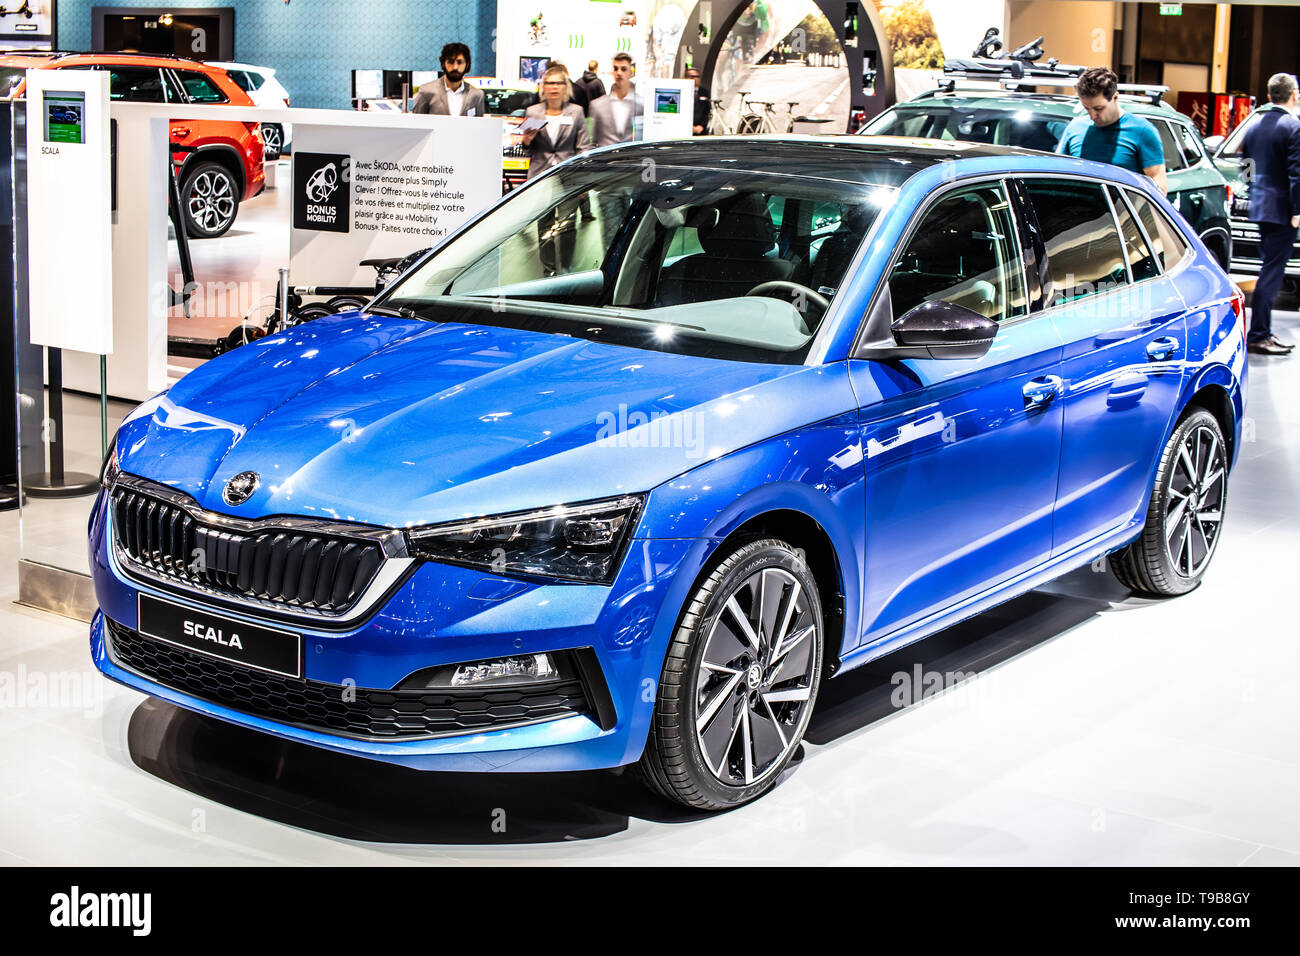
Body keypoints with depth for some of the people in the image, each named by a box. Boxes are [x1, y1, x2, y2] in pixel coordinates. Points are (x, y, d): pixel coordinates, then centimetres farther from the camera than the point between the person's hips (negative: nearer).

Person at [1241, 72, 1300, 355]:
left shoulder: (1255, 126, 10)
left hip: (1259, 206, 8)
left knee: (1269, 269, 16)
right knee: (1272, 272, -5)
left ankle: (1262, 331, 19)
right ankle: (1257, 336, -4)